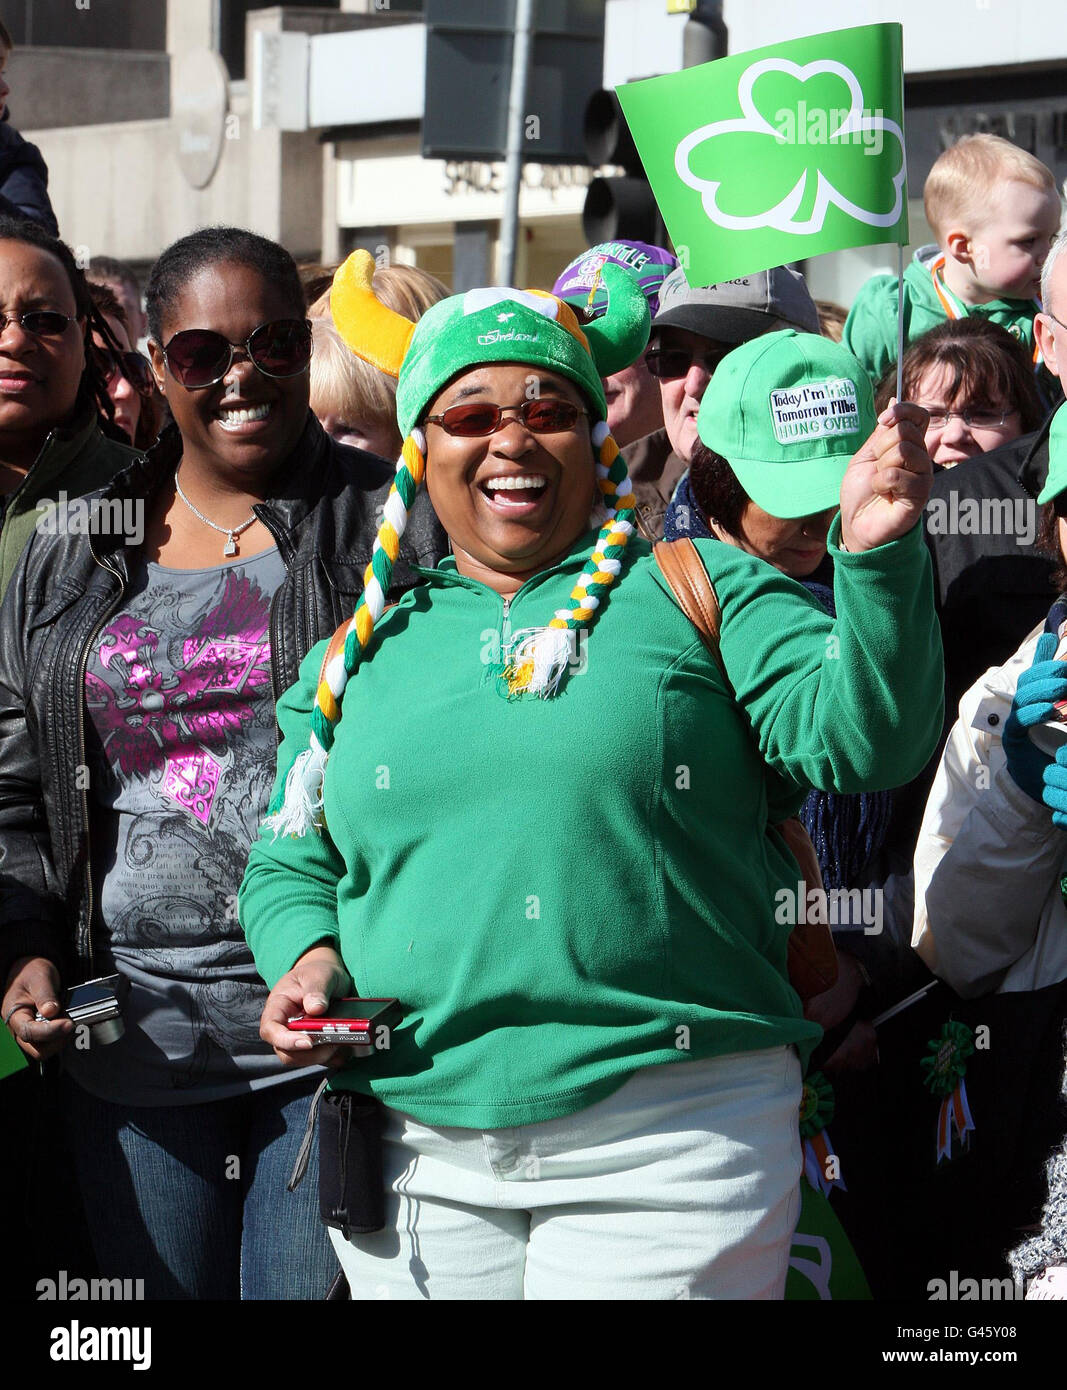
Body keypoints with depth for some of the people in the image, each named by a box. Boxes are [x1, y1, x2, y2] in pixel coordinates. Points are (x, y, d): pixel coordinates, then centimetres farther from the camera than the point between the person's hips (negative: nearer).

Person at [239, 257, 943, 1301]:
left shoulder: (701, 592, 4)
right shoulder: (360, 654, 13)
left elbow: (860, 736, -9)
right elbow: (290, 865, 19)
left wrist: (876, 557, -24)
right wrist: (308, 954, -2)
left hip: (668, 1142, -3)